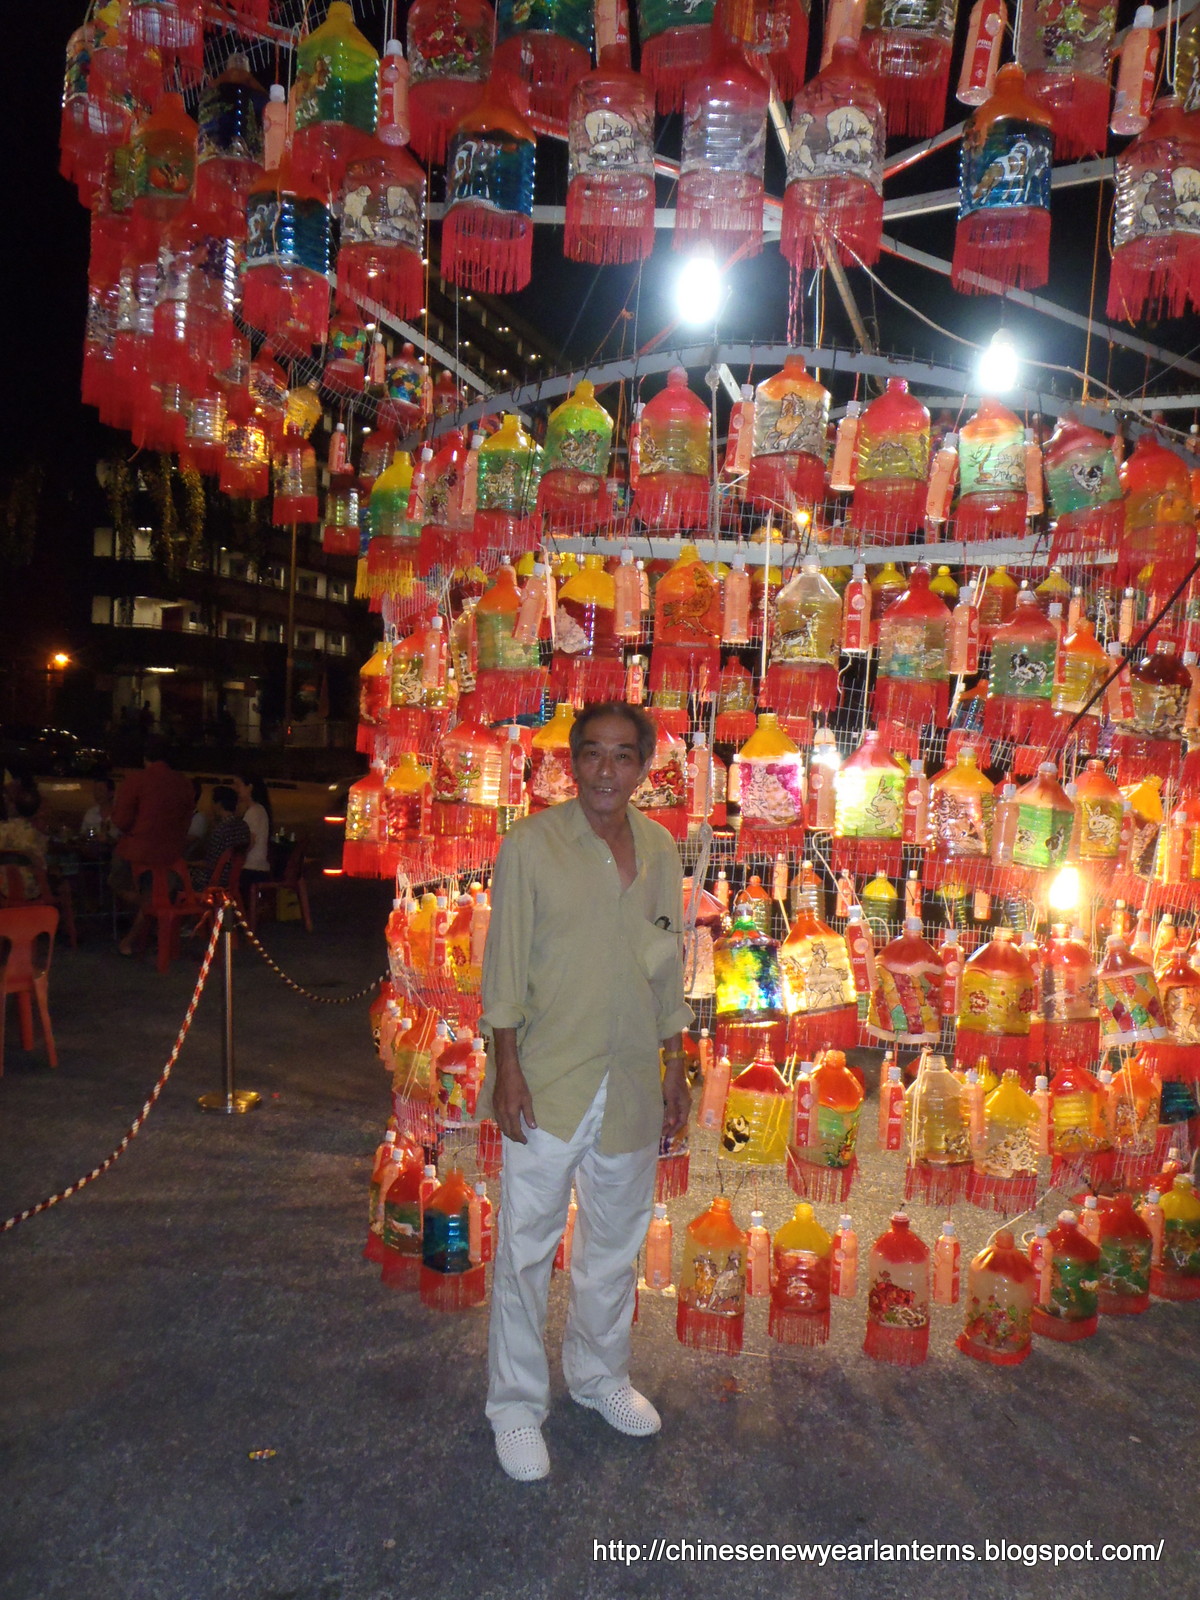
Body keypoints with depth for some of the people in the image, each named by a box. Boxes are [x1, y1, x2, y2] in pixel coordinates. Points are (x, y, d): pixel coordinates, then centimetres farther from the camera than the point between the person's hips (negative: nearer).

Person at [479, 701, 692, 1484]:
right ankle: (517, 1405, 26)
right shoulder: (531, 845, -10)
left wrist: (675, 1066, 11)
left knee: (617, 1243, 19)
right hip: (548, 1083, -4)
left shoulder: (661, 849, 4)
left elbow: (669, 965, 10)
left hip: (631, 1083, 5)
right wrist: (506, 1065, -12)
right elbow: (505, 963, -8)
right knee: (526, 1248, 6)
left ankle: (601, 1374, 41)